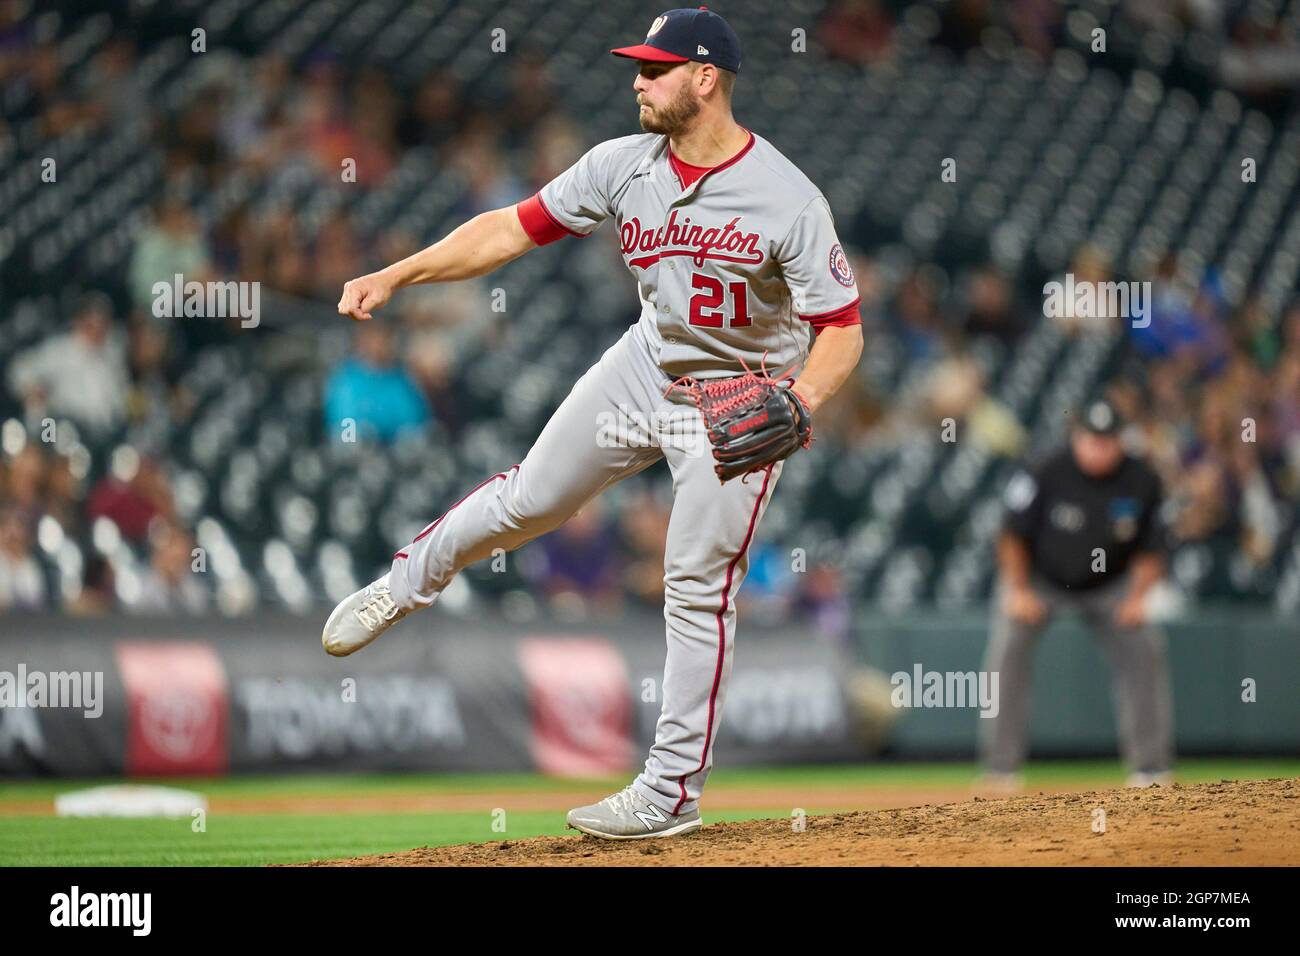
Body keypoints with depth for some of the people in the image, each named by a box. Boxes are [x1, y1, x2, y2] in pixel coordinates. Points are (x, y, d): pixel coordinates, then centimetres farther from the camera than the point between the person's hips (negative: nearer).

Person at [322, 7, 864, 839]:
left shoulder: (789, 200, -24)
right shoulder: (624, 166, -10)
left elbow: (841, 328, -22)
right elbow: (514, 228, -6)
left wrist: (799, 403, -42)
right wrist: (395, 276, -13)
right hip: (647, 365, 5)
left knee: (698, 587, -4)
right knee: (531, 497, 10)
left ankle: (673, 792, 4)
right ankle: (409, 582, 40)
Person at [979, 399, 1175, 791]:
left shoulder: (1142, 482, -17)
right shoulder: (1046, 475, -24)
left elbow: (1151, 549, -4)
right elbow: (1013, 536, -12)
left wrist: (1137, 596, -16)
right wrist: (1018, 591, -17)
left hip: (1110, 586, 2)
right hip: (1039, 579, -2)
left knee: (1144, 649, -10)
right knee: (1007, 648, -20)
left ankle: (1150, 766, 1)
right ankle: (1000, 768, -15)